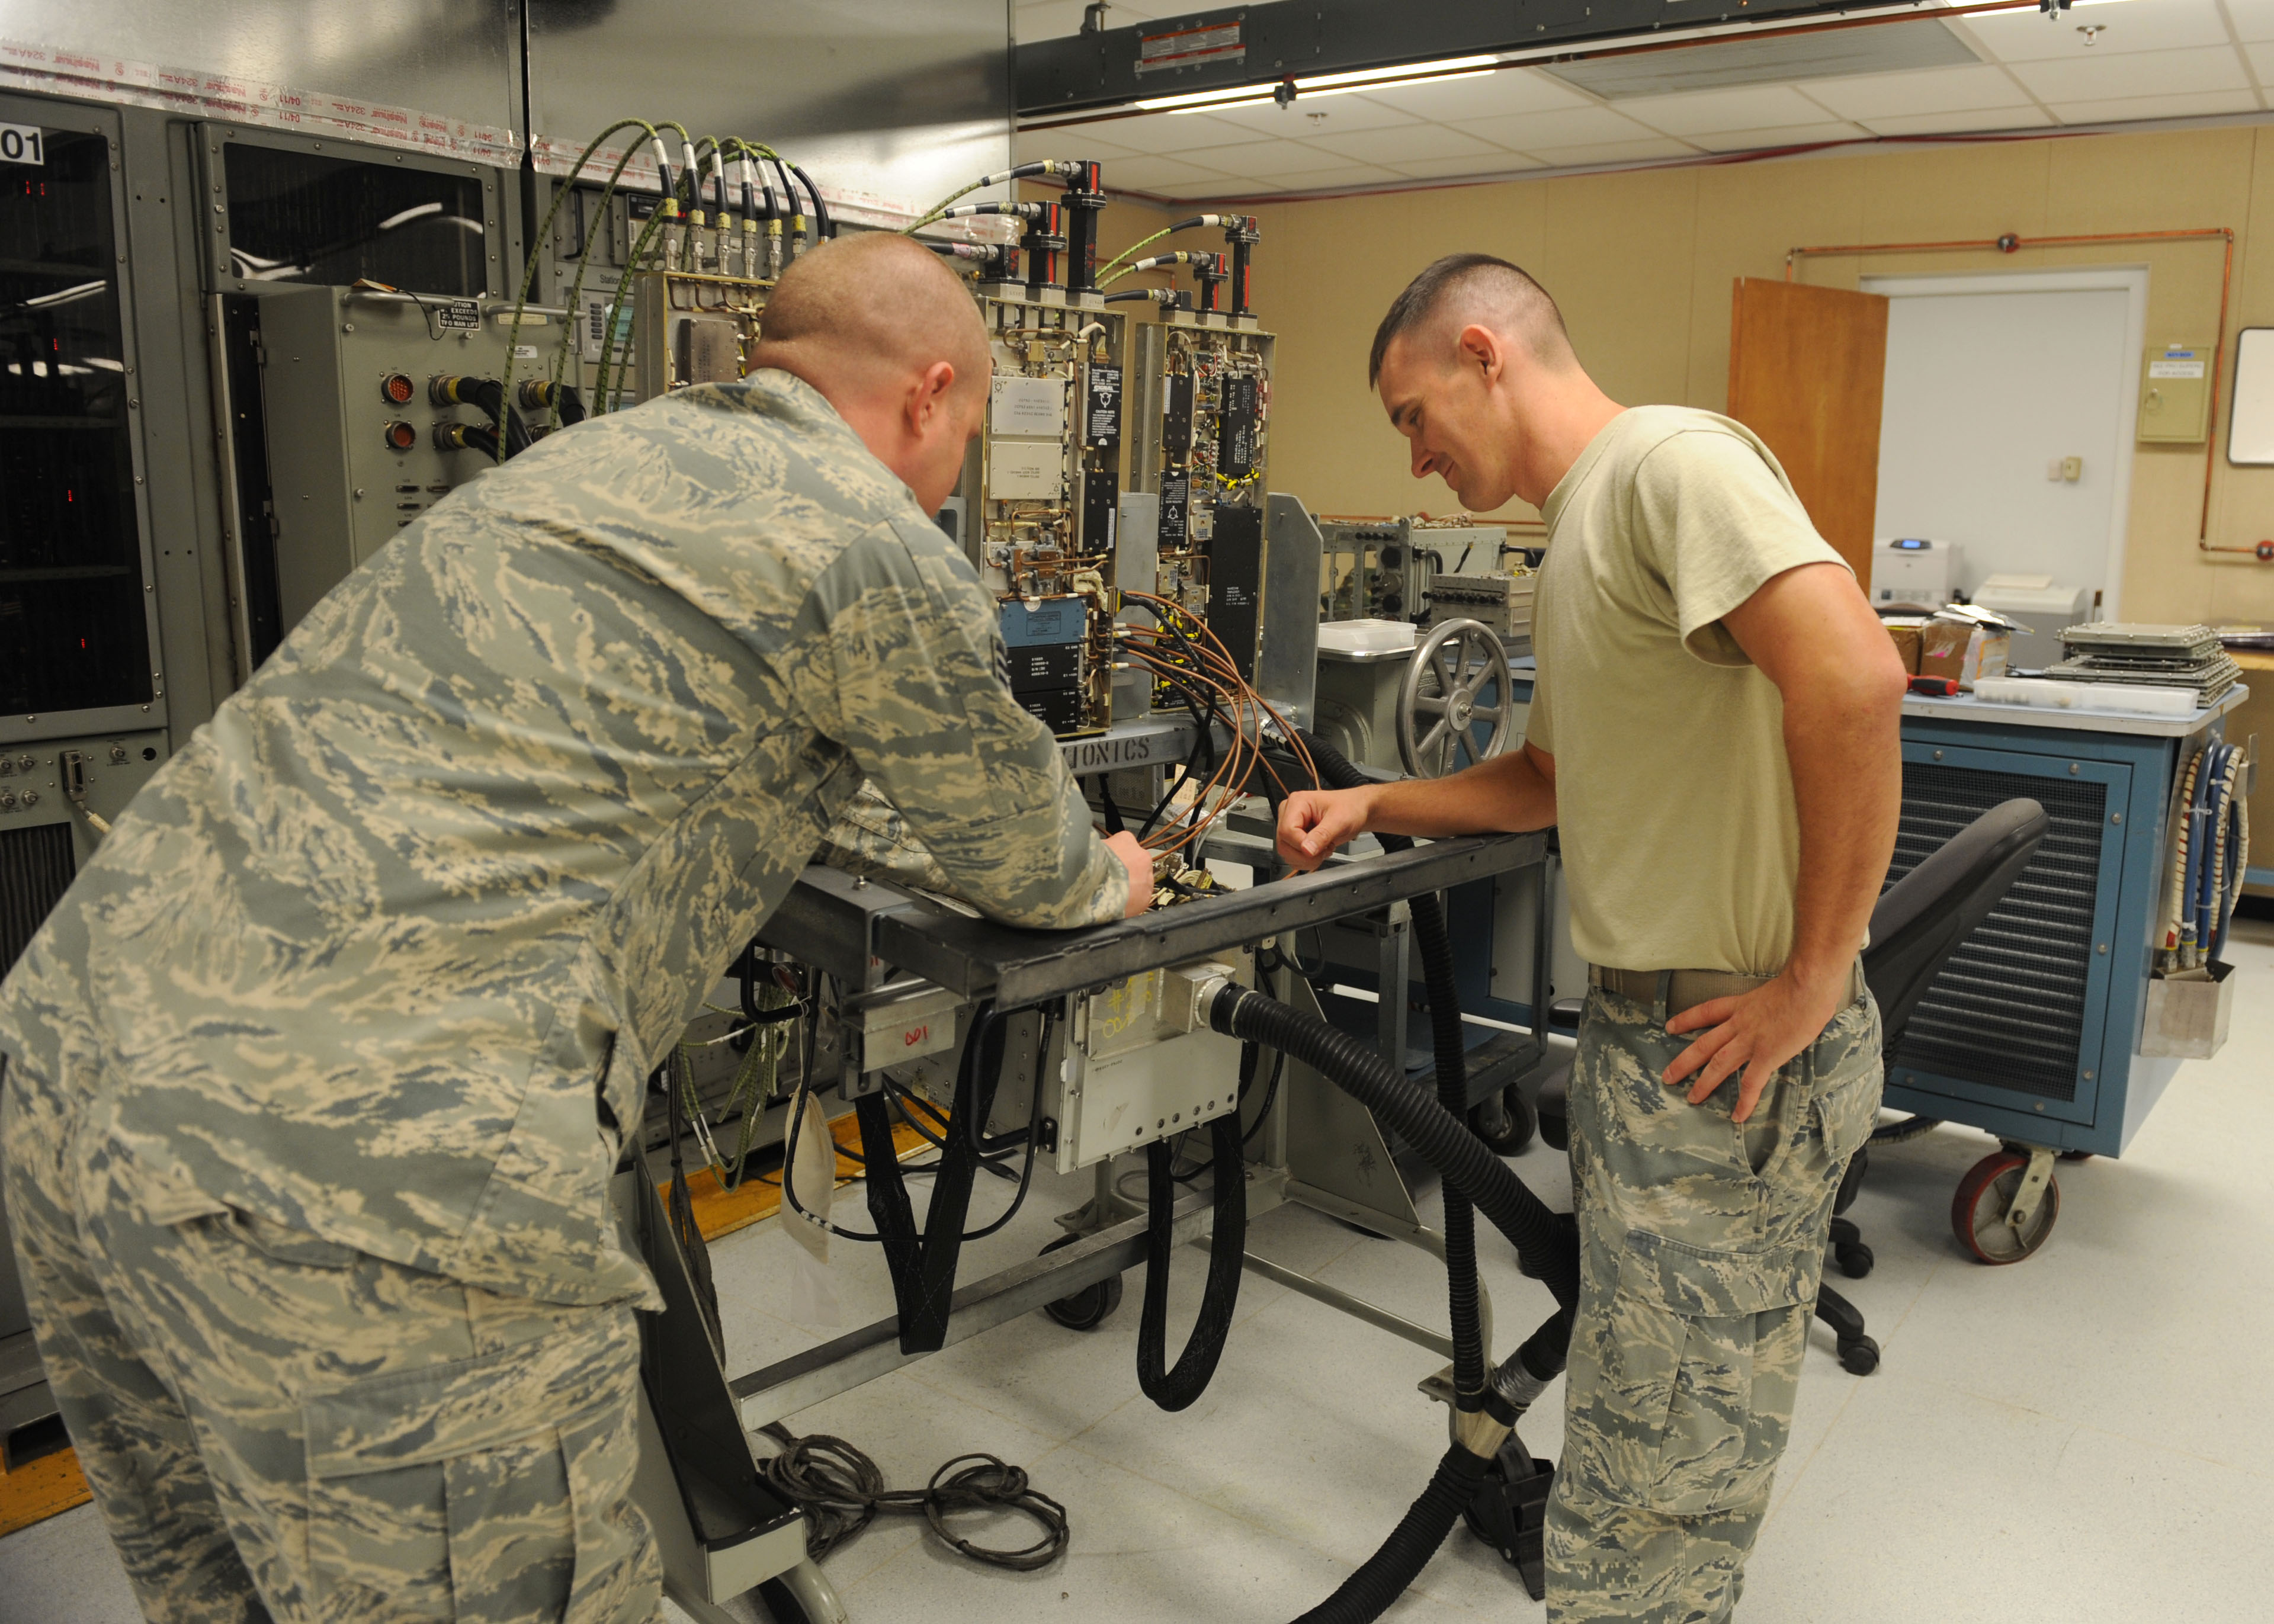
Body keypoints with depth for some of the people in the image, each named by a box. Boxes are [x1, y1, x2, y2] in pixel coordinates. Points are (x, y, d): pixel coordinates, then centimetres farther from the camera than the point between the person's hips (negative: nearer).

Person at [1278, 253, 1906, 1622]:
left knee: (1663, 1480, 3)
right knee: (1640, 1422, 23)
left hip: (1733, 1043, -10)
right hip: (1644, 1028, 10)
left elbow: (1853, 679, -28)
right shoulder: (1580, 531, 18)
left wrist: (1815, 979, -24)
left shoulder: (1673, 461, -14)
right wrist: (1372, 807, 16)